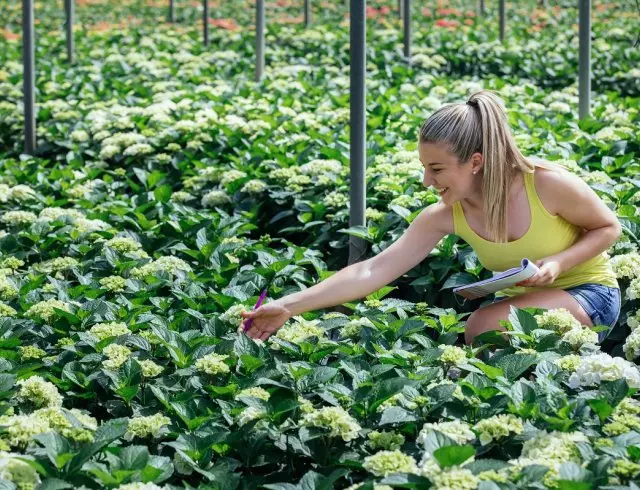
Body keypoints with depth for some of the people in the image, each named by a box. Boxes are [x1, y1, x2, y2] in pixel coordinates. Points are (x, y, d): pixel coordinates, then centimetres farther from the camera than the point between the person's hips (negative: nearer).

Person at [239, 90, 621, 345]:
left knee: (487, 326, -30)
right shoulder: (446, 216, -16)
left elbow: (609, 228, -9)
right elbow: (371, 271, -19)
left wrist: (558, 263, -28)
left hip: (589, 293, -4)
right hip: (521, 301, 5)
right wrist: (288, 307, -27)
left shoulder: (548, 184, -28)